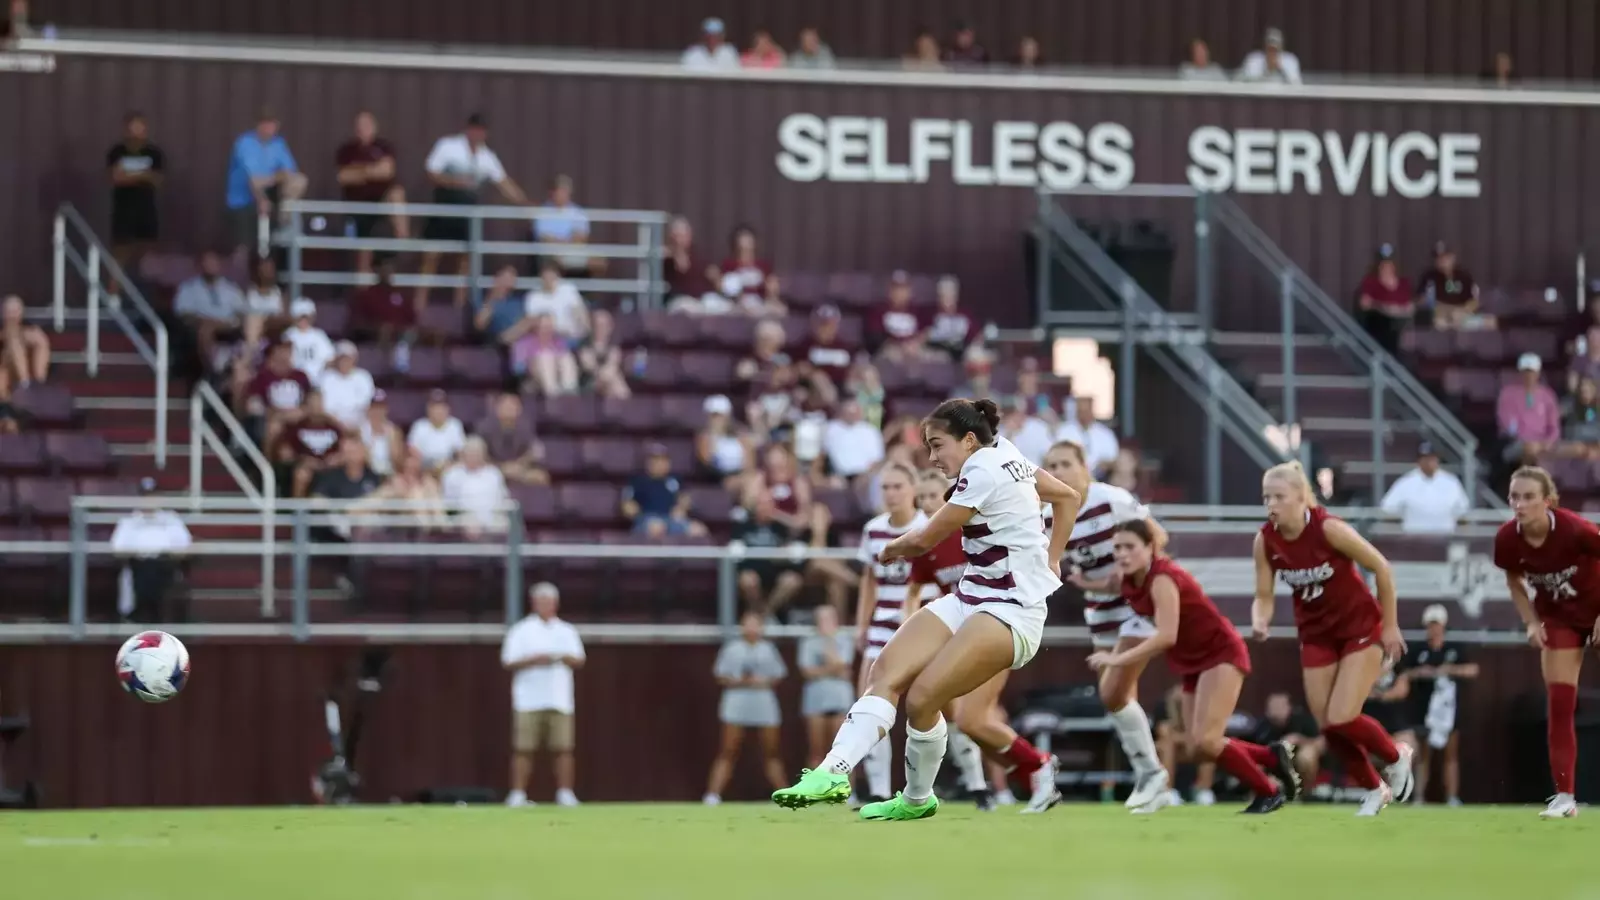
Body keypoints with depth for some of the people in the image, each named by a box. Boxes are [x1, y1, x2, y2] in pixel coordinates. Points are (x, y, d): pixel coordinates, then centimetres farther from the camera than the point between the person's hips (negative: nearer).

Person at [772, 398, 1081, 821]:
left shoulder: (983, 472, -16)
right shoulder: (1004, 453, 11)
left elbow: (925, 539, -7)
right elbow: (1069, 497, 22)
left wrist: (892, 550, 13)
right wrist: (1050, 562, 23)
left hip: (1010, 612, -10)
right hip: (969, 598, 10)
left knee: (921, 696, -22)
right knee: (886, 673, -11)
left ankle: (917, 799, -1)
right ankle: (833, 772, -24)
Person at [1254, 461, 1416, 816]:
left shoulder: (1328, 529, -24)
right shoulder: (1265, 541, -10)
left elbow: (1381, 567, -14)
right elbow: (1264, 596, -2)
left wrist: (1389, 625, -8)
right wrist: (1260, 622, -26)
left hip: (1360, 629, -5)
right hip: (1317, 635, 5)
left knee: (1342, 720, -14)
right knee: (1327, 727, 2)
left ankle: (1396, 757, 18)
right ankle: (1375, 790, 26)